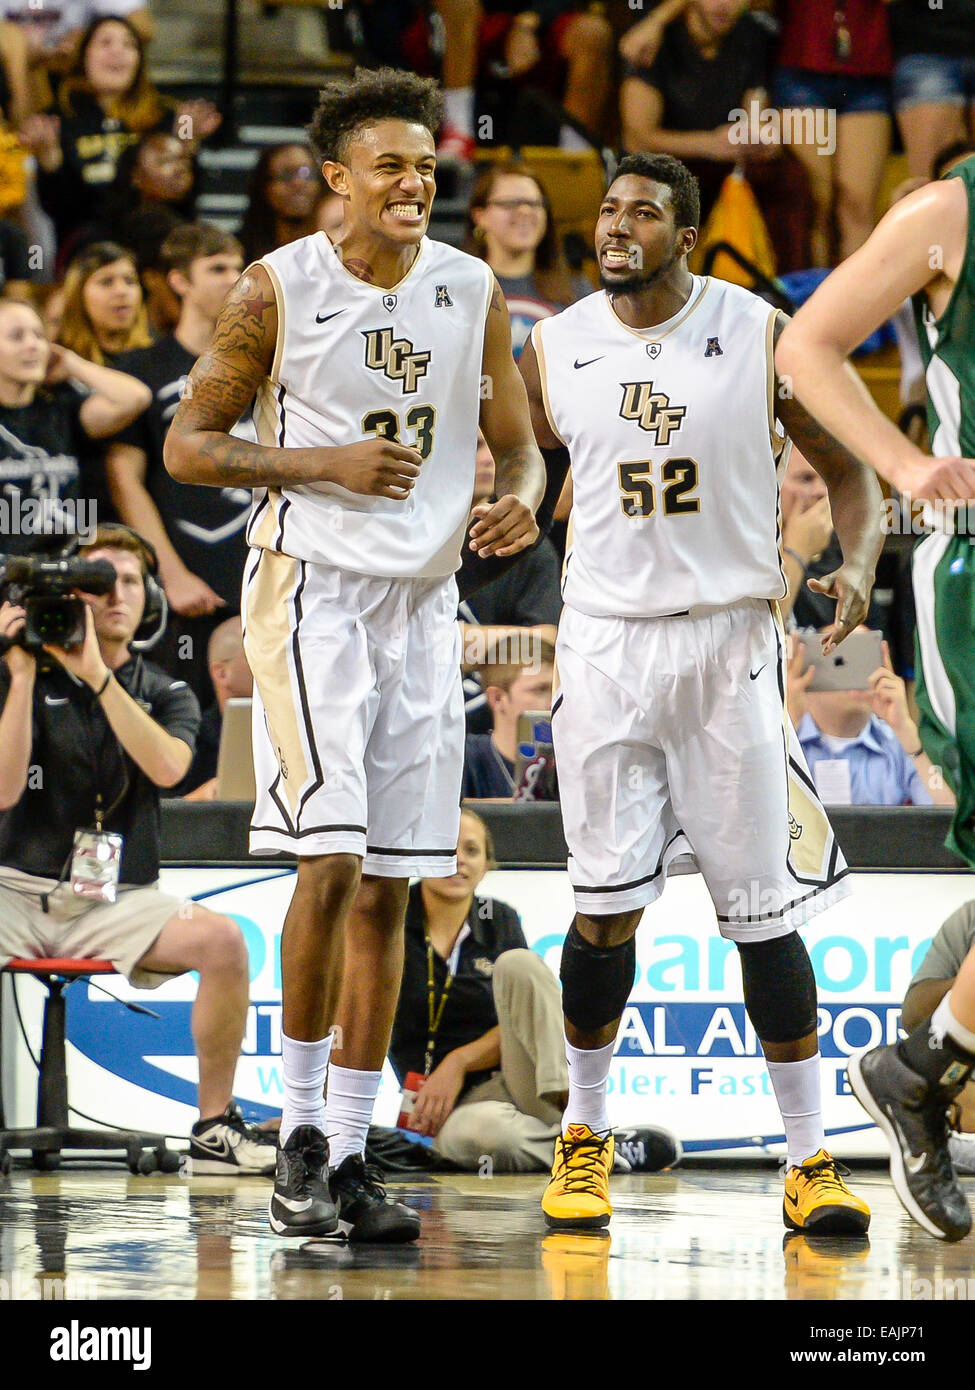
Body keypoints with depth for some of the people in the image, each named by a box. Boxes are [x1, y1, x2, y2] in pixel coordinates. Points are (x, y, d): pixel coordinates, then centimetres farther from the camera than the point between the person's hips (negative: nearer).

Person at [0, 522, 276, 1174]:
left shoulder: (167, 695, 11)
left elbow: (167, 767, -13)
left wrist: (96, 673, -16)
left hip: (117, 905, 1)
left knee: (222, 939, -27)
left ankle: (215, 1126, -14)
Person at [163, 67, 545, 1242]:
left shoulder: (473, 294, 5)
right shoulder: (279, 288, -6)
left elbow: (518, 447, 13)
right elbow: (187, 444, -3)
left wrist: (520, 502, -10)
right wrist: (330, 464, -16)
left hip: (422, 603, 4)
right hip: (310, 588, -4)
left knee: (386, 888, 5)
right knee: (330, 859, -16)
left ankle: (349, 1155, 11)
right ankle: (298, 1133, -3)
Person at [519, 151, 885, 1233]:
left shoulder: (759, 332, -4)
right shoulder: (554, 349, 3)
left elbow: (848, 467, 2)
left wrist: (858, 566, -16)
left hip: (731, 643, -2)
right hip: (605, 643, 2)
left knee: (764, 914, -2)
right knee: (607, 904, -1)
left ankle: (810, 1163, 5)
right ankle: (584, 1135, 18)